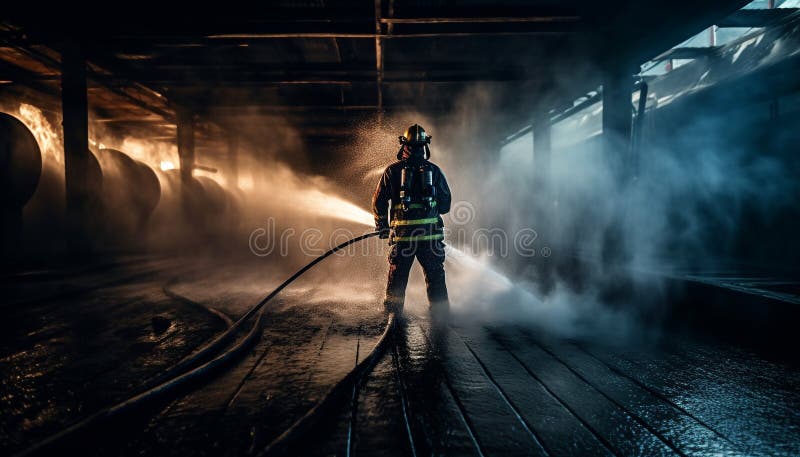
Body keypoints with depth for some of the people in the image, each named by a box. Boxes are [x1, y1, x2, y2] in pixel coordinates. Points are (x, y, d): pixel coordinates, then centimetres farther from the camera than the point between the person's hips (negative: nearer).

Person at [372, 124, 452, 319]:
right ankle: (441, 312, 13)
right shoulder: (434, 170, 6)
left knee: (397, 274, 10)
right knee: (435, 274, 10)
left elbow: (379, 201, 3)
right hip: (431, 231, 1)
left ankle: (393, 314, 13)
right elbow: (446, 203, 11)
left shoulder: (393, 170, 3)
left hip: (402, 232, 0)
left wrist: (382, 226, 15)